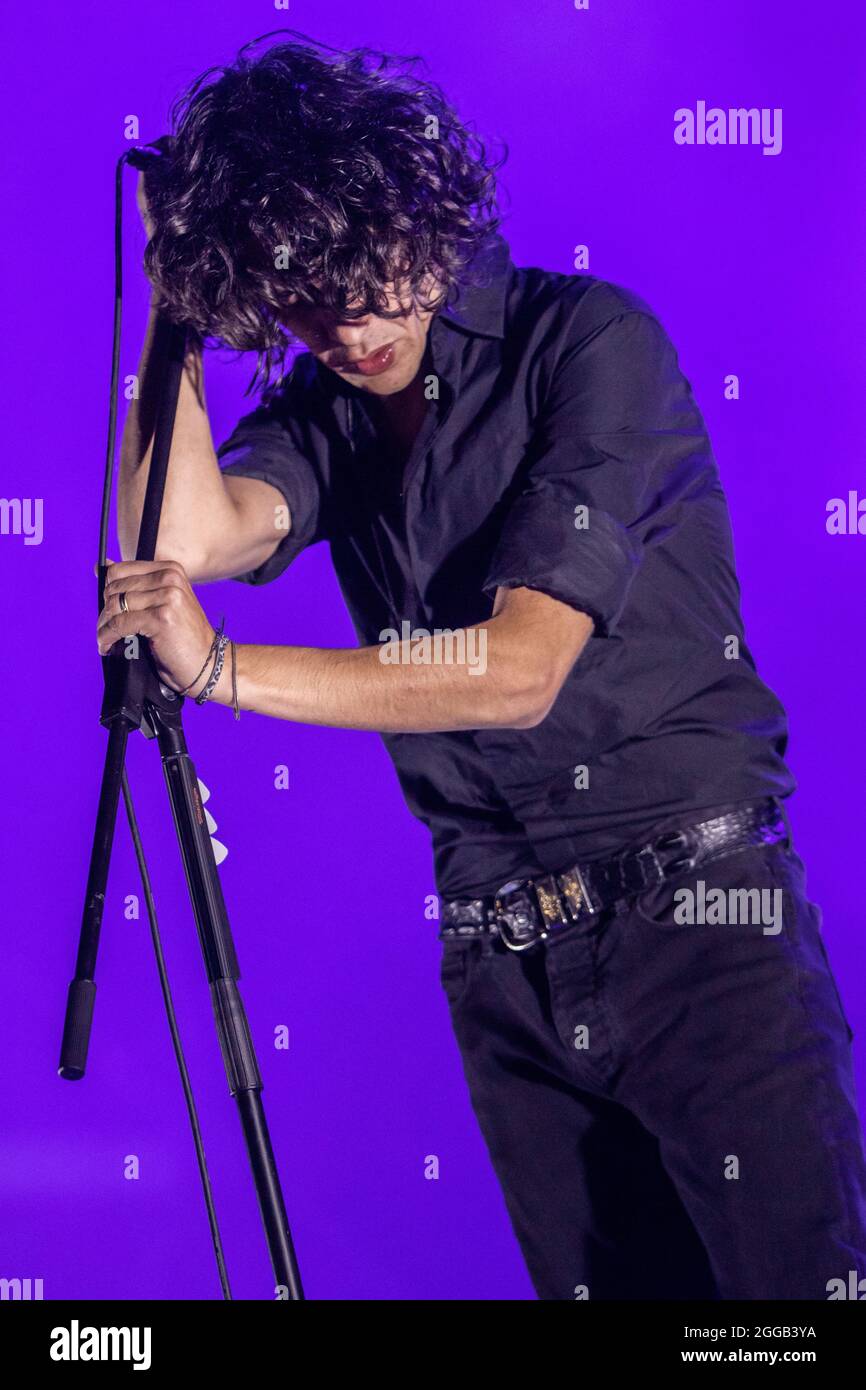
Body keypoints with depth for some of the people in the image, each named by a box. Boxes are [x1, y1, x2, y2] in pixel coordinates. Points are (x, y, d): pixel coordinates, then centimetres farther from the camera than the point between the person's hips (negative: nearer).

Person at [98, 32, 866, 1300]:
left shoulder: (590, 341, -9)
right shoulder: (324, 412, 9)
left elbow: (524, 667, -17)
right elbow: (197, 535, -13)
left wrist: (222, 670, -19)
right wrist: (174, 302, -8)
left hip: (698, 922, -5)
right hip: (503, 964, 5)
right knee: (601, 1281, 10)